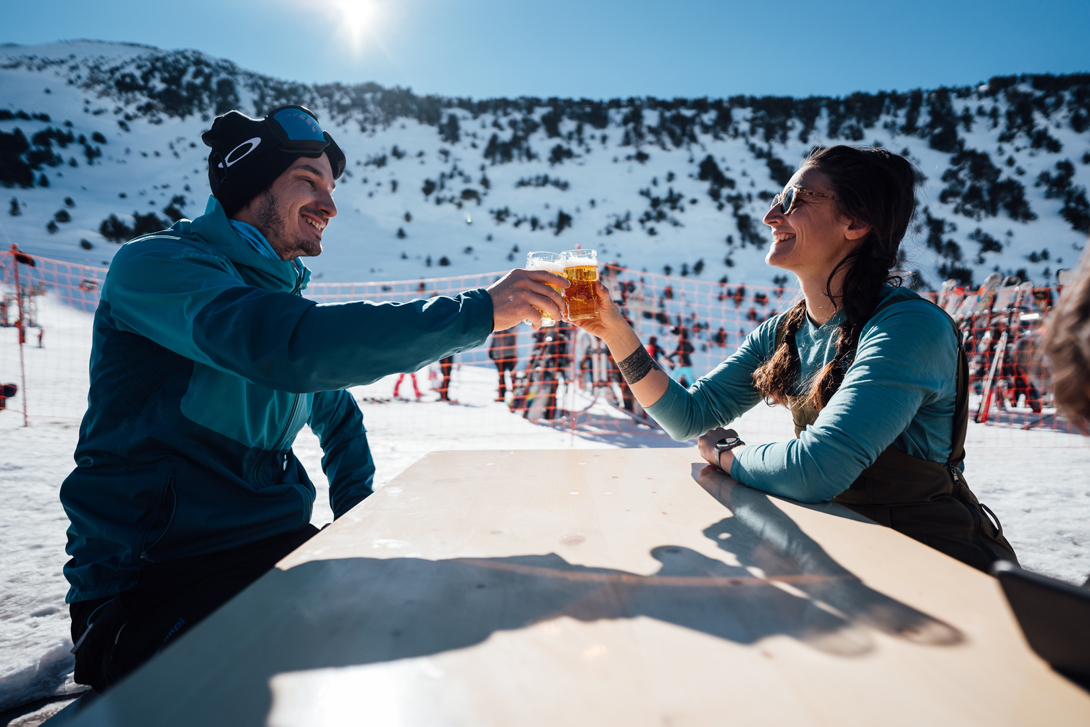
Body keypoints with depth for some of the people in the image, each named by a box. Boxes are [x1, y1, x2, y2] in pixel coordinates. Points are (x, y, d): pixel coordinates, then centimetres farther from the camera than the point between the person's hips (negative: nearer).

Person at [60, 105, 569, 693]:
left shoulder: (284, 293, 15)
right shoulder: (154, 264, -9)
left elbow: (339, 417, 27)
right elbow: (291, 347, -30)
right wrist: (480, 310, -26)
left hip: (277, 550, 7)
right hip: (150, 581, -6)